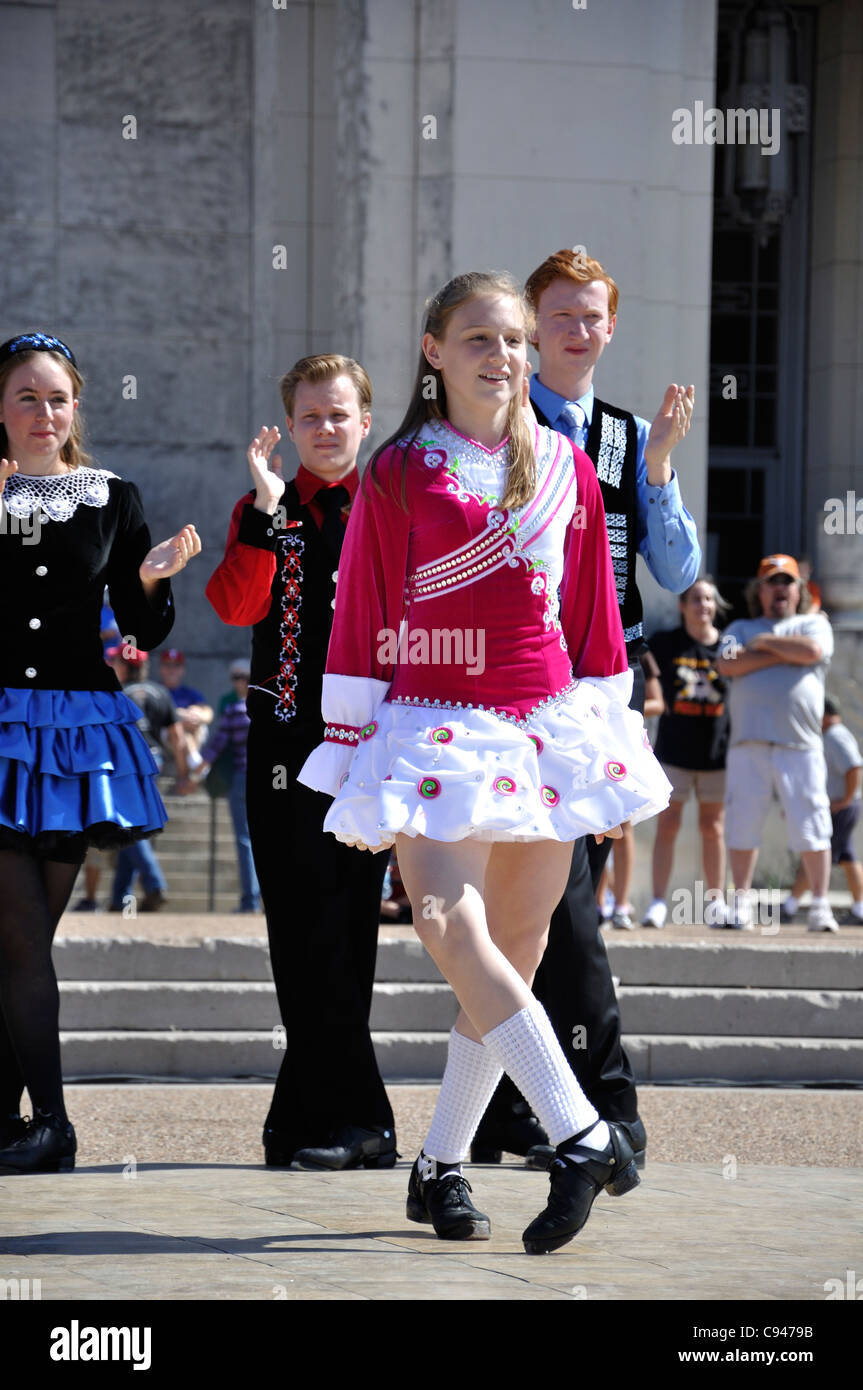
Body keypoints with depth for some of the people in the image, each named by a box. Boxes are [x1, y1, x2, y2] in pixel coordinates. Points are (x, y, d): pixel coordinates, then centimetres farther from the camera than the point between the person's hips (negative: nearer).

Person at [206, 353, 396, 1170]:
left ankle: (303, 1121, 9)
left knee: (350, 931, 2)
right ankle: (357, 1120, -4)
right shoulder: (262, 514, 8)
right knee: (311, 934, -6)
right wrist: (267, 507, -15)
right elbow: (236, 606, -9)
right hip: (288, 745, -1)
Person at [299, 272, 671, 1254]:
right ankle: (582, 1137, -27)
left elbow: (594, 616, 15)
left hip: (546, 725, 3)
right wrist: (352, 758, -1)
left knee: (515, 955, 2)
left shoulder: (565, 468, 11)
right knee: (450, 924, -24)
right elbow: (359, 620, 2)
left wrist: (611, 741, 13)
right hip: (434, 725, -3)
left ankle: (441, 1169, 13)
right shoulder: (398, 474, 2)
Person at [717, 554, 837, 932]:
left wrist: (766, 643, 2)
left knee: (811, 826, -6)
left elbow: (812, 651, -8)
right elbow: (729, 664, -2)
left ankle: (820, 904, -1)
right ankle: (741, 901, 10)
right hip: (748, 744, 1)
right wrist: (786, 654, -3)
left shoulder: (814, 625, 16)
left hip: (800, 745, -1)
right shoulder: (741, 629, 19)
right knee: (742, 825, 1)